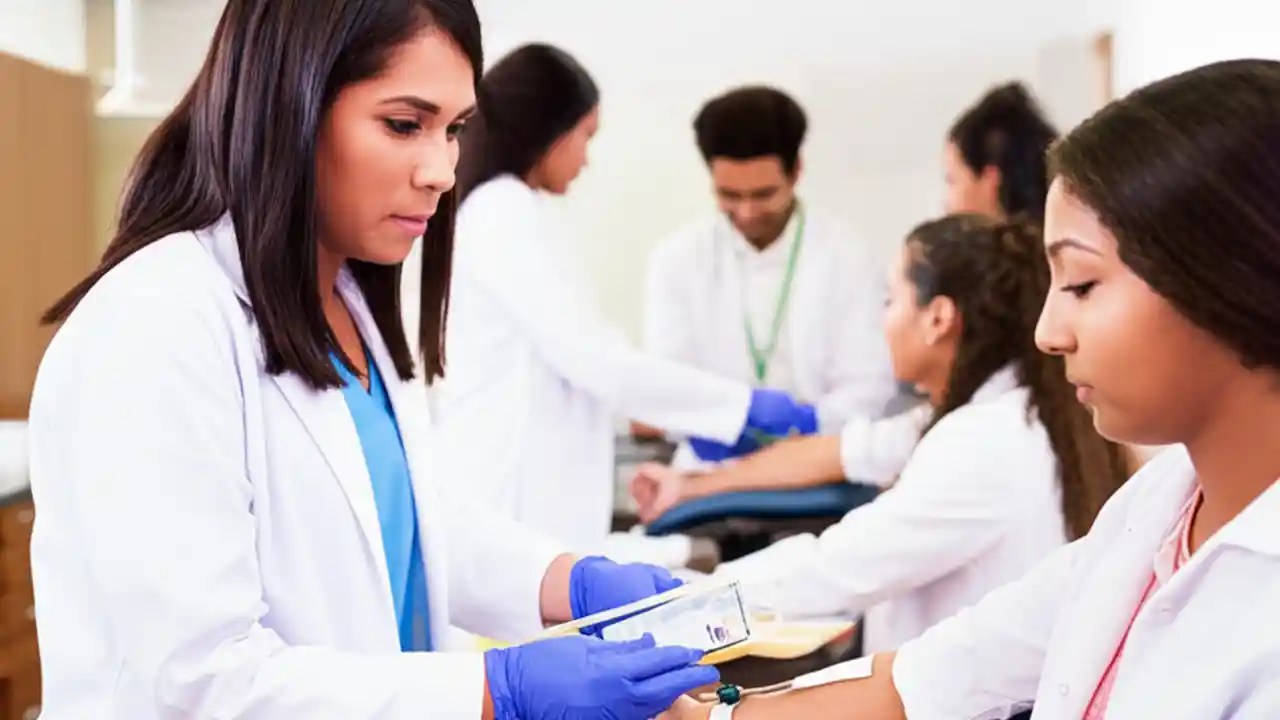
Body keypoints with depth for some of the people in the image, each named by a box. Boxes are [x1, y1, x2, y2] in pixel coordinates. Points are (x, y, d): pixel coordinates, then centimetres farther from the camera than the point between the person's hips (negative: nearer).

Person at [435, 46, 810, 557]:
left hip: (528, 490, 10)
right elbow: (593, 358, -17)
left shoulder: (501, 212, 16)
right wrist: (745, 404, -8)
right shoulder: (505, 214, -13)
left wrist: (693, 422, 17)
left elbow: (570, 357, 18)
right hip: (515, 500, -10)